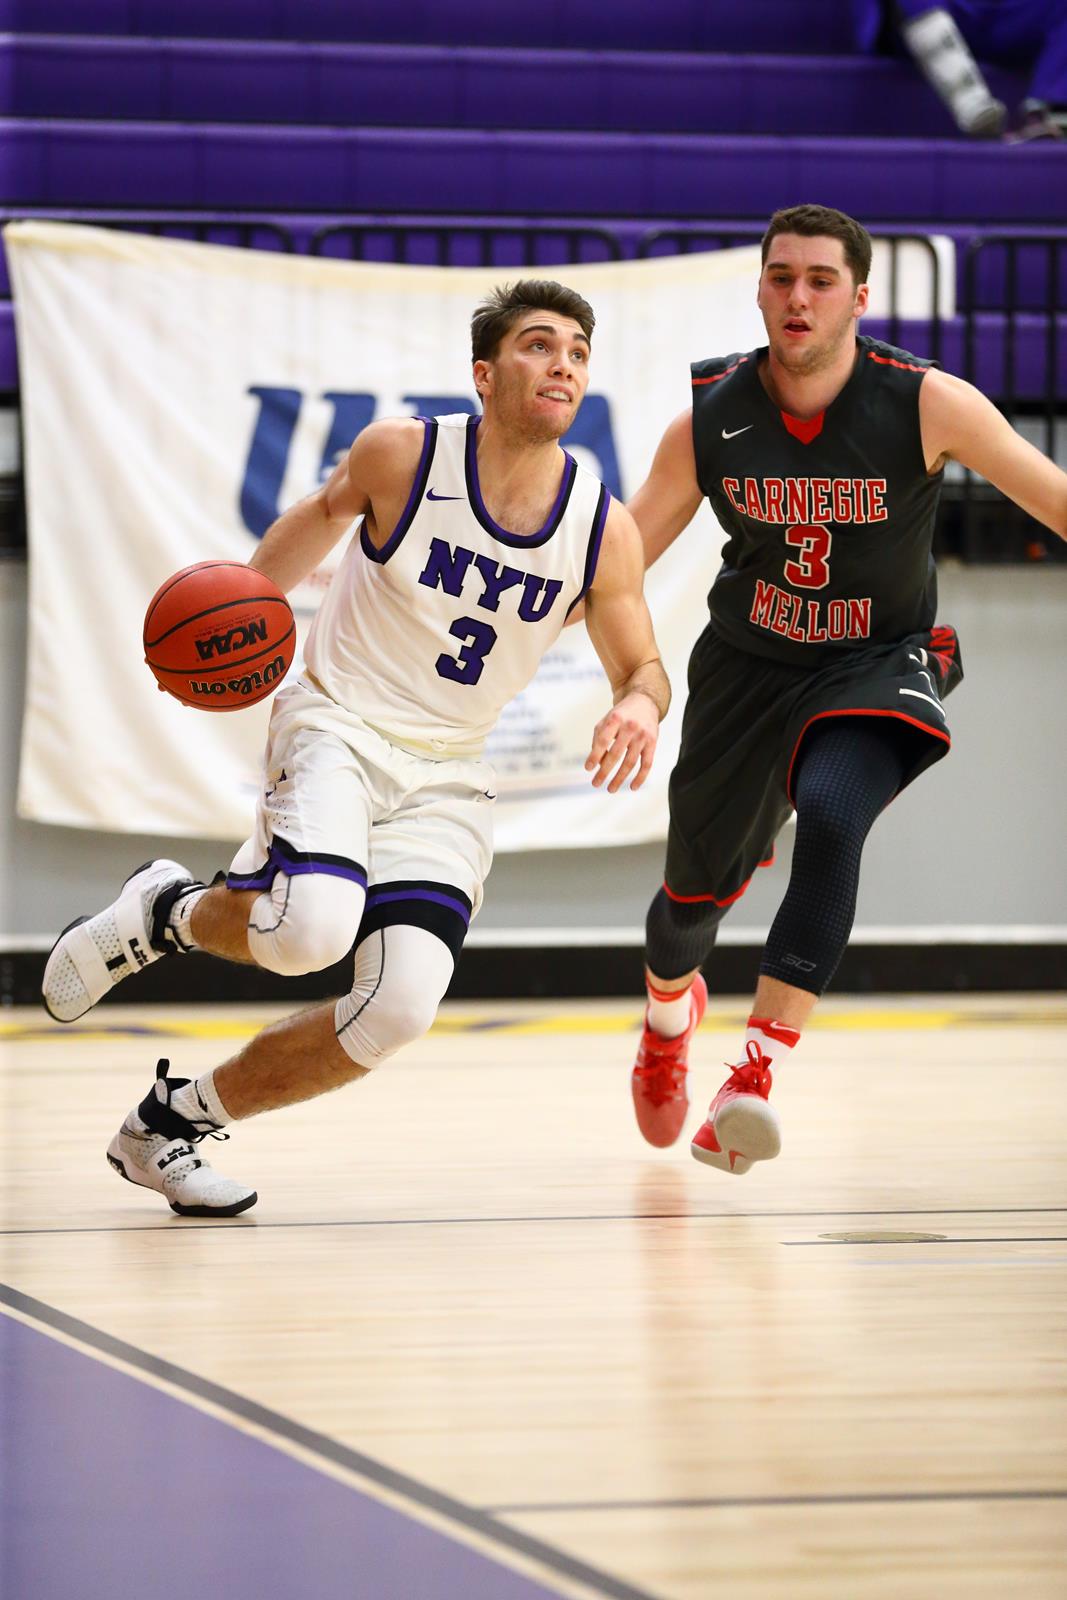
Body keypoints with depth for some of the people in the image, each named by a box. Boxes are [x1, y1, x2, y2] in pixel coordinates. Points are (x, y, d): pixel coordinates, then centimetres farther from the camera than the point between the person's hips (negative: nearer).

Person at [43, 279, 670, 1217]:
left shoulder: (605, 530, -7)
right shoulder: (401, 456, -12)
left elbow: (642, 668, 5)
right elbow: (330, 510, 11)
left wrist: (640, 709, -18)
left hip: (448, 773, 4)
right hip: (338, 726, -4)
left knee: (399, 1010, -13)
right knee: (312, 928, -33)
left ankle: (172, 1122, 9)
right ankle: (168, 913, 4)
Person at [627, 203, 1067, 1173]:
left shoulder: (925, 404, -19)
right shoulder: (708, 422, -13)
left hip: (879, 664, -3)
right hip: (749, 664, 3)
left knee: (831, 819, -33)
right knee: (697, 885, 13)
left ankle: (756, 1077, -32)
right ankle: (670, 1008, 52)